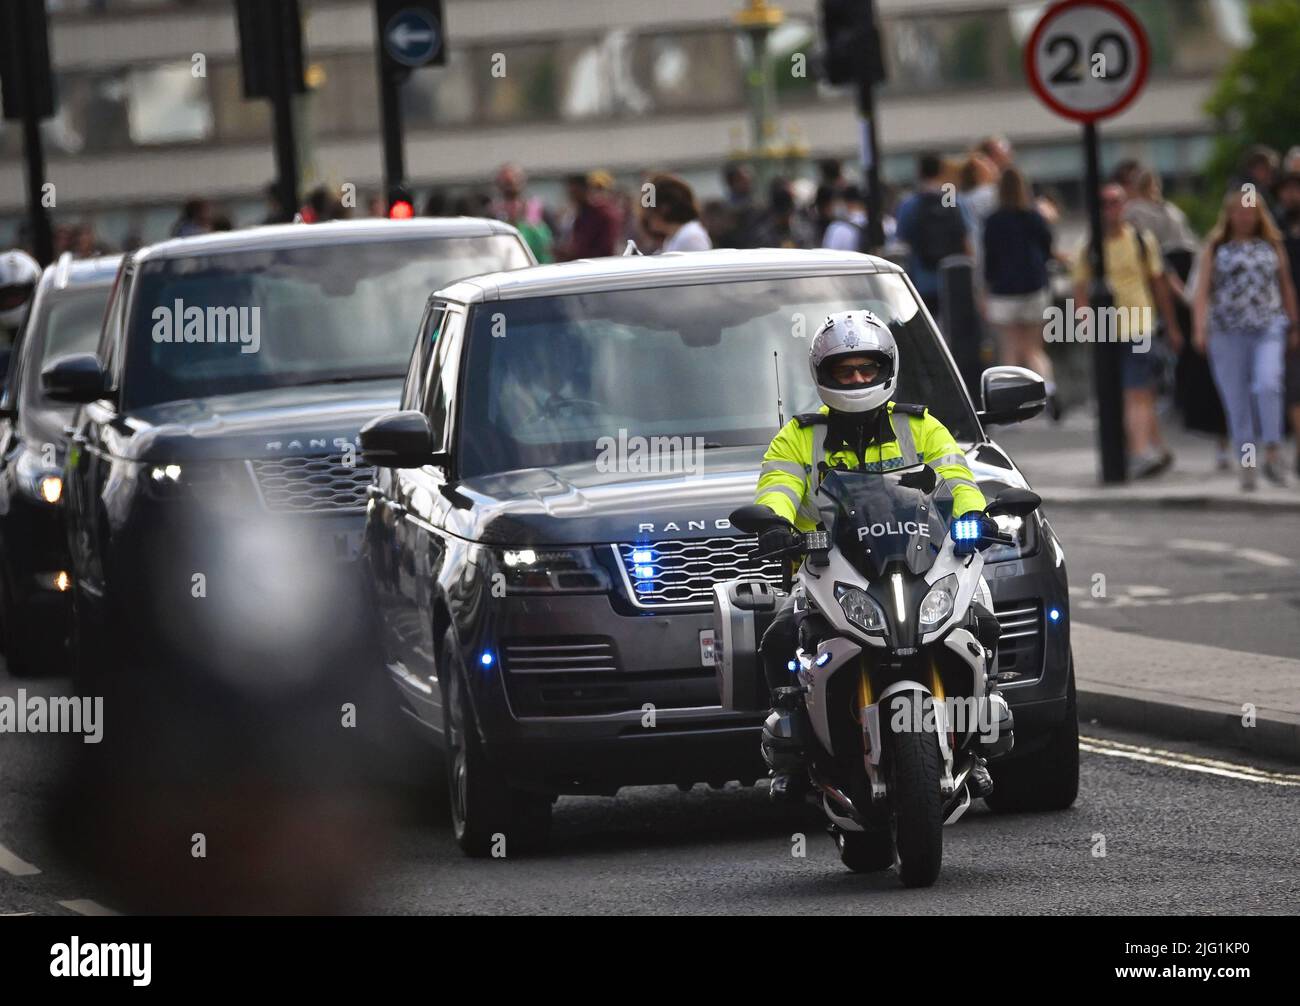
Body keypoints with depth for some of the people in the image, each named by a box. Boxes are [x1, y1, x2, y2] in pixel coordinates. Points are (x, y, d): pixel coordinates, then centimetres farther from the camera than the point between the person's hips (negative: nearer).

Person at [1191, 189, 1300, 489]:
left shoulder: (1272, 245, 12)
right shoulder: (1216, 248, 7)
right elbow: (1202, 290, 1)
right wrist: (1200, 328, -10)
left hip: (1269, 329, 0)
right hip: (1228, 331, 0)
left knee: (1267, 384, -20)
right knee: (1236, 399, 1)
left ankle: (1272, 456, -17)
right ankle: (1246, 465, 9)